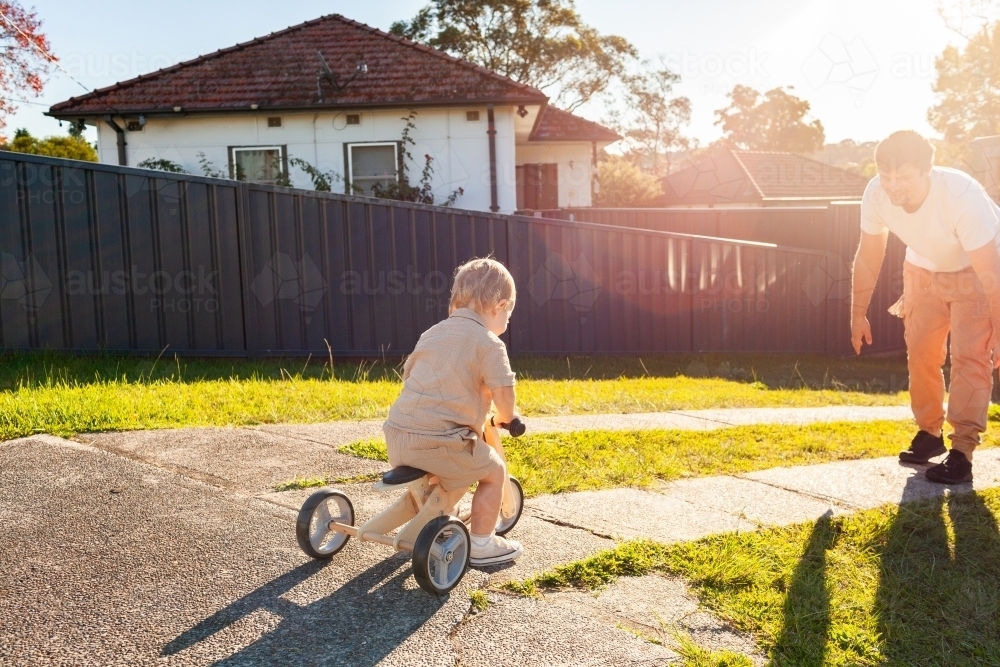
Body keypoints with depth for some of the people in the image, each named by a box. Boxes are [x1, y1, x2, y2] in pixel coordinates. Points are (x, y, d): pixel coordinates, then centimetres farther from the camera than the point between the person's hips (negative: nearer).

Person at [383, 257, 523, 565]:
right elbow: (502, 392, -12)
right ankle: (482, 544, 20)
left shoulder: (432, 332, 16)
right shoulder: (488, 343, -5)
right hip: (439, 441, -7)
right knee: (495, 472, 13)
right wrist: (506, 417, 9)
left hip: (397, 435, 7)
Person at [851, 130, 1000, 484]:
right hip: (923, 269, 5)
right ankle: (930, 434, 24)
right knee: (920, 354, 7)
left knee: (969, 357, -14)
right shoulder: (876, 194, -25)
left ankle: (961, 452, -10)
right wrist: (859, 314, -2)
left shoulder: (963, 196, -39)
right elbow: (868, 257, -9)